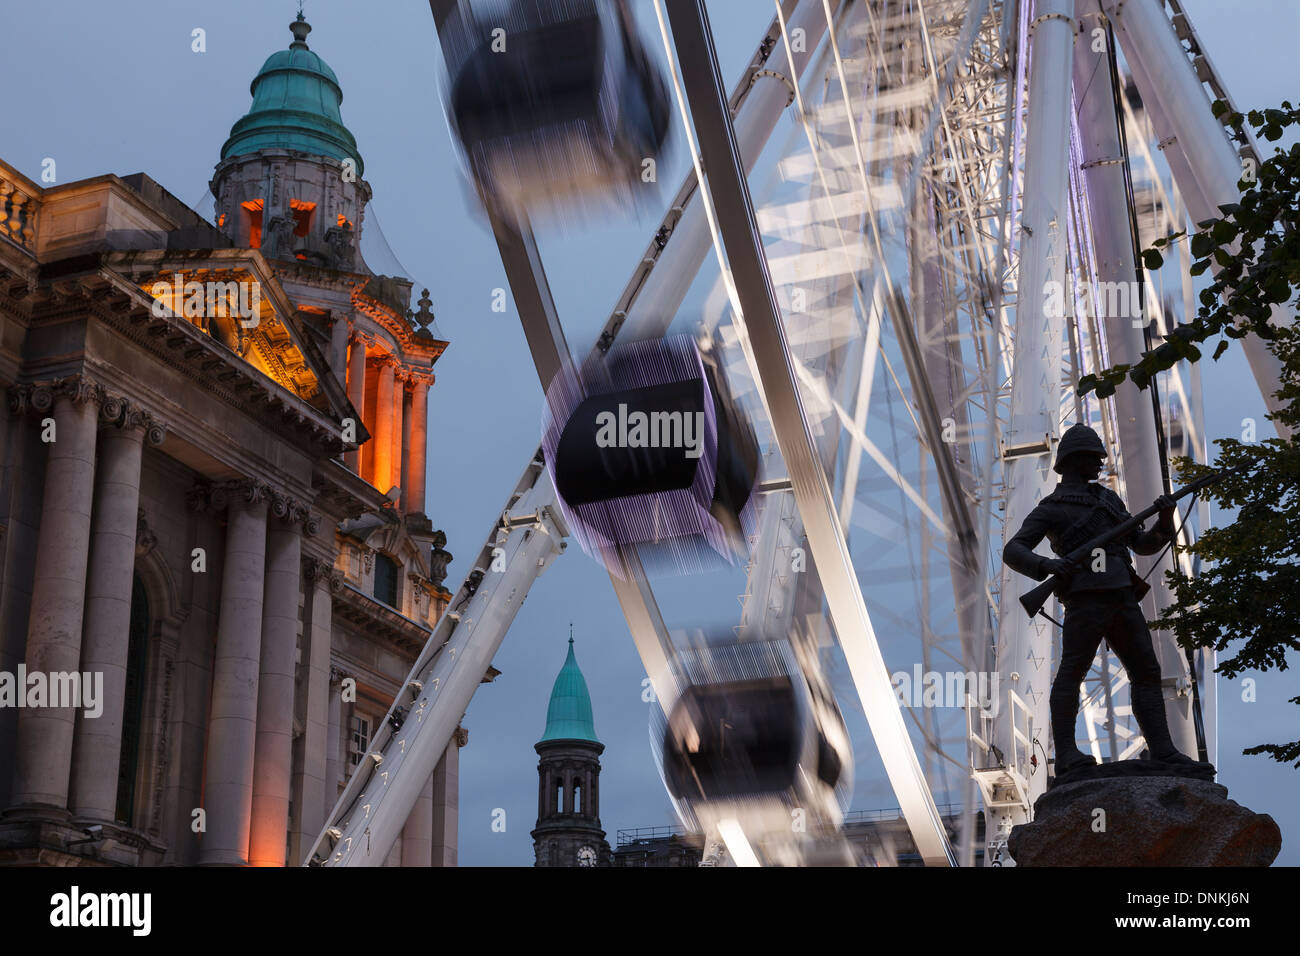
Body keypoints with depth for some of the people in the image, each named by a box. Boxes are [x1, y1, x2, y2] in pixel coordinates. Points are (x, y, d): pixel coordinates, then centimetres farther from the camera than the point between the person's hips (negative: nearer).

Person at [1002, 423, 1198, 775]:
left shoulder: (1109, 500, 27)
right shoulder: (1051, 508, 8)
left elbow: (1144, 545, 28)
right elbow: (1013, 551, -1)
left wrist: (1165, 520, 7)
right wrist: (1045, 565, -21)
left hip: (1122, 600, 7)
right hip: (1085, 600, -7)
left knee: (1146, 673, 3)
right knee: (1071, 673, -13)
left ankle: (1162, 751, 5)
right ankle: (1066, 754, -17)